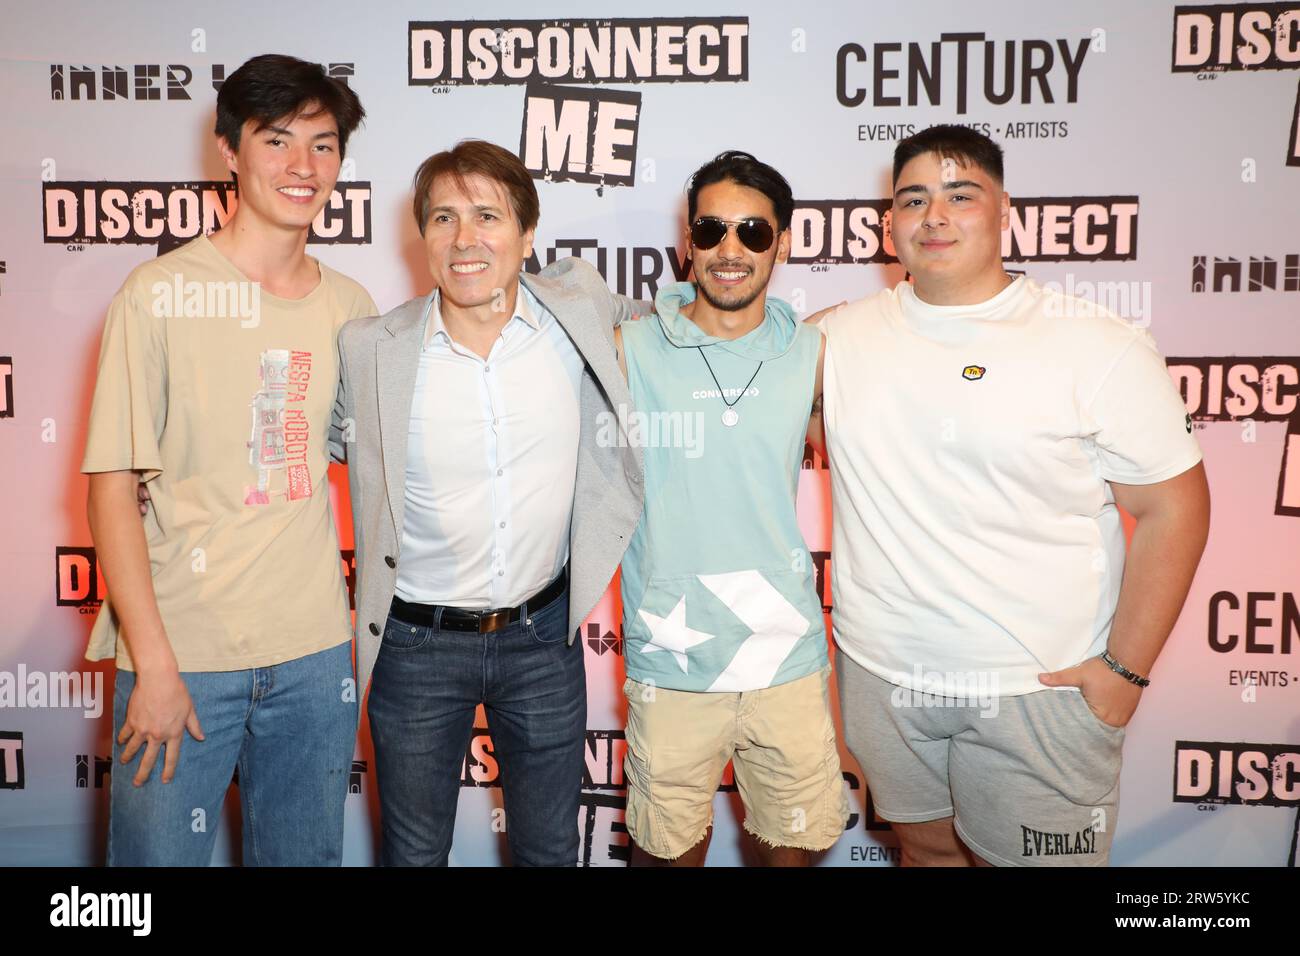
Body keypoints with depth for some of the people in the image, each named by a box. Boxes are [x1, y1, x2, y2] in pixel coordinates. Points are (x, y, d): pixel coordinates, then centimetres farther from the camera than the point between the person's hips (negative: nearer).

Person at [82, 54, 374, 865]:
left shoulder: (351, 305, 5)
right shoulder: (162, 295, -7)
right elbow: (112, 486, -9)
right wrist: (153, 662, -12)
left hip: (316, 653, 4)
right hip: (181, 653, -3)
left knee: (308, 854, 16)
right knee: (160, 853, 8)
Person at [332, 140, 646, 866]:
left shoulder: (576, 308, -9)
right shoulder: (371, 349, -13)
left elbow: (634, 314, 15)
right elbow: (344, 446, 5)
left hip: (544, 636, 2)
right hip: (418, 644, -1)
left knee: (550, 850, 20)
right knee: (414, 853, 18)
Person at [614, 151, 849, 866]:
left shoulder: (813, 353, 2)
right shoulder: (631, 349, -4)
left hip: (788, 659, 2)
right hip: (670, 665, -1)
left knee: (791, 848, 17)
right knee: (669, 851, 14)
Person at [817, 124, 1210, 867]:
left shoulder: (1099, 347, -9)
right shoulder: (841, 335, 1)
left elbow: (1172, 506, -8)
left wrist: (1125, 668, -10)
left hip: (1038, 688, -3)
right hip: (882, 671, 3)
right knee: (925, 845, 21)